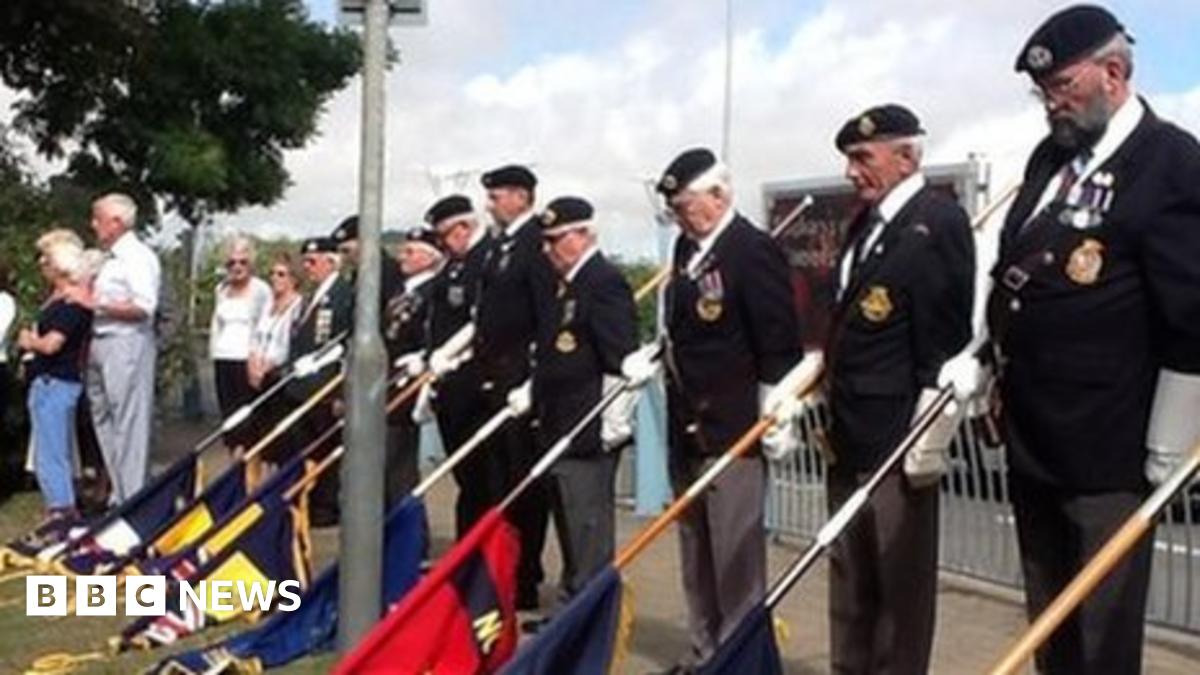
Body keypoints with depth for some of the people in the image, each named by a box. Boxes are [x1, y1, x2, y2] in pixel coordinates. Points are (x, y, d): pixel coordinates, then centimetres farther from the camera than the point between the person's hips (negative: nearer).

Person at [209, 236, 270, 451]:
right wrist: (214, 353, 11)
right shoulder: (221, 289, 15)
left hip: (247, 361, -5)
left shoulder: (261, 289, -1)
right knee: (228, 415, 5)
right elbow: (215, 325, 20)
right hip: (223, 361, 5)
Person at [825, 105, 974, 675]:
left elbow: (945, 339, -15)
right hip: (849, 436, 8)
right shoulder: (863, 225, 14)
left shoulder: (940, 220, -10)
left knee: (902, 581, 2)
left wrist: (928, 445, -17)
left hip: (899, 442, -8)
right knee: (849, 580, 15)